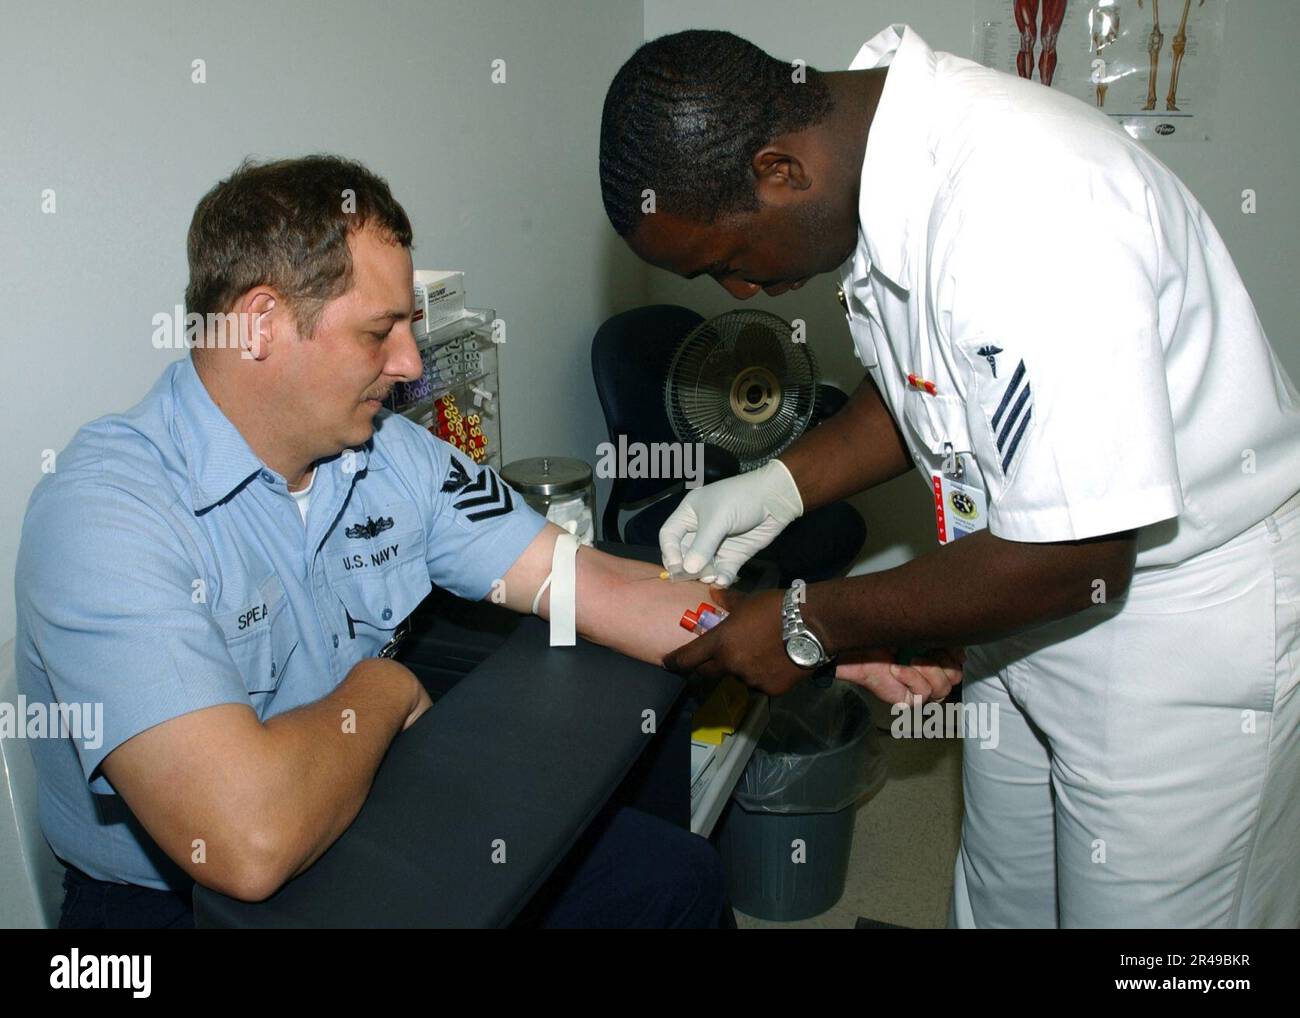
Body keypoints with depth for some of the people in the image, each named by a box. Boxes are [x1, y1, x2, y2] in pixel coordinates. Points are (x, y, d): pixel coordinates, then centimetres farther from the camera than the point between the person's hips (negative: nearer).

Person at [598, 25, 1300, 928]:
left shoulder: (1025, 204, -34)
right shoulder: (876, 154, -5)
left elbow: (1072, 558, -30)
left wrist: (809, 627, -19)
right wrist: (779, 487, -3)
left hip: (1182, 612, -8)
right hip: (1034, 605, 8)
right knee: (1003, 902, 20)